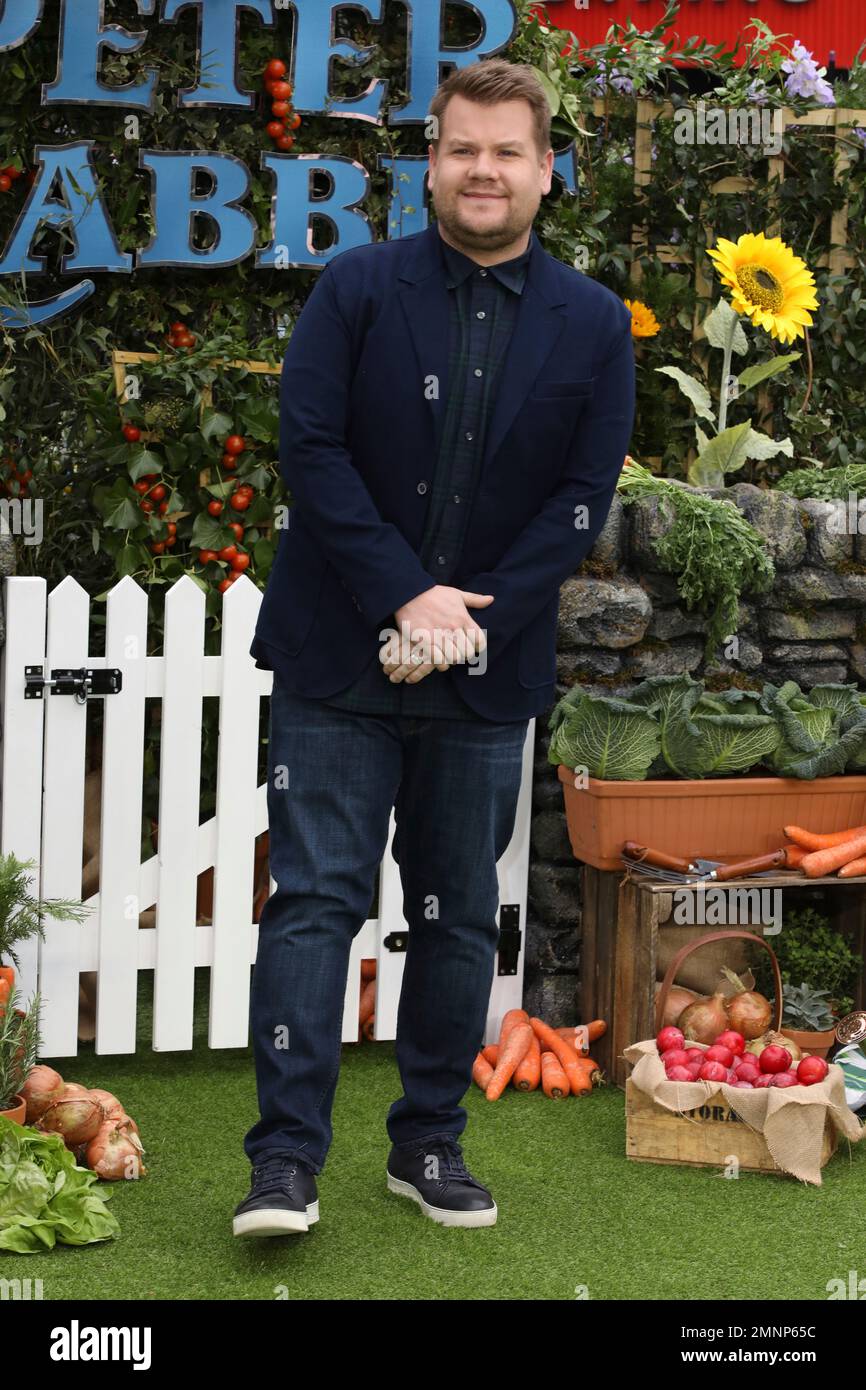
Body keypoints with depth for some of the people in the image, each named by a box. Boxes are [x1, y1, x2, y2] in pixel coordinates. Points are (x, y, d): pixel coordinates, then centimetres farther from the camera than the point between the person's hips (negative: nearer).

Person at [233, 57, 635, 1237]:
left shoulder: (594, 325, 3)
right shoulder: (358, 288, 0)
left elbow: (582, 502, -1)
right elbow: (310, 446, -7)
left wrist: (470, 621, -12)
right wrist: (406, 597, -15)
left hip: (487, 669, 2)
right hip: (341, 655, -2)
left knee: (460, 917, 10)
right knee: (316, 897, -4)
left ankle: (430, 1145, 22)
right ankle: (287, 1158, -1)